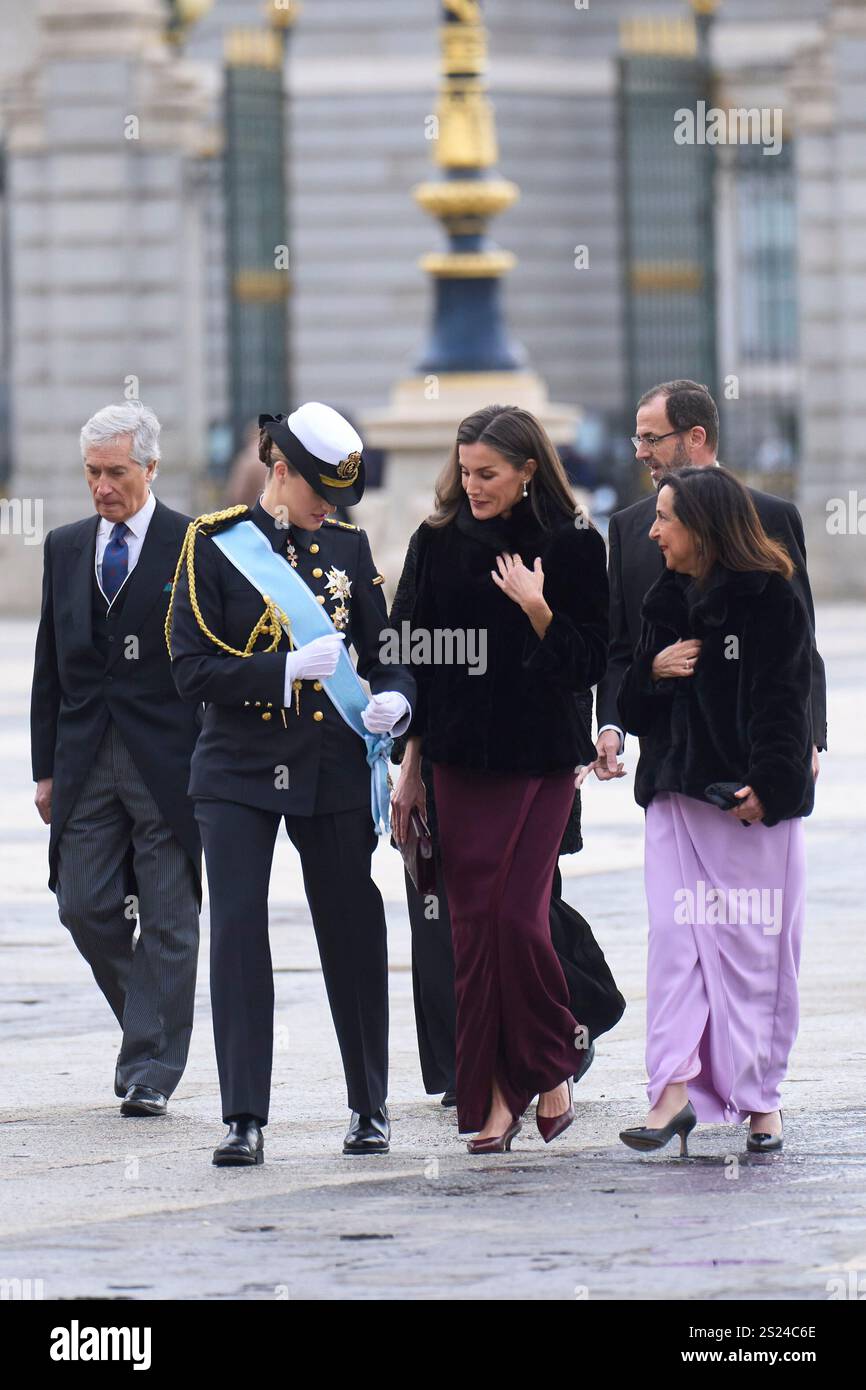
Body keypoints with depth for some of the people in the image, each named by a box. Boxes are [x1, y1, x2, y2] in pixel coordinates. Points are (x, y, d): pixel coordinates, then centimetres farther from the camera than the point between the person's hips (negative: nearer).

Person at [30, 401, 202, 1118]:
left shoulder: (194, 547, -3)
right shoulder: (66, 547, 12)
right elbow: (51, 665, 15)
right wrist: (46, 768, 10)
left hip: (169, 762, -4)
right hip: (86, 762, 5)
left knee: (166, 923, -1)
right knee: (85, 907, 1)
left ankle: (150, 1069, 4)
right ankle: (153, 1025, 23)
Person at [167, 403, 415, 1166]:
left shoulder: (348, 547, 8)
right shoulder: (214, 544, -2)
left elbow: (385, 651, 12)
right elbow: (193, 668, -7)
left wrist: (394, 699, -11)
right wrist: (288, 670, -20)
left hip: (333, 768, 2)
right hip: (240, 768, -2)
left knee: (352, 931, 5)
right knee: (237, 930, -10)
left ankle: (371, 1108, 18)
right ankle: (245, 1119, -8)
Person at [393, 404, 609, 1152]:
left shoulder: (573, 547, -3)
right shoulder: (441, 542, 5)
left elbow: (588, 665, -2)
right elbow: (421, 655, 10)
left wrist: (538, 610, -18)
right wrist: (411, 768, 9)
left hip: (539, 759, -3)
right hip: (460, 759, 3)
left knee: (519, 915, -9)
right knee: (473, 923, 0)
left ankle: (551, 1063, 14)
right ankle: (496, 1096, 5)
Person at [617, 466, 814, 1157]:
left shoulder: (772, 601, -5)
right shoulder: (666, 602, 14)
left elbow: (785, 703, -11)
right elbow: (633, 708, 19)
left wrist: (768, 784, -21)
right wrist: (654, 670, -3)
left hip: (755, 801, -5)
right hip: (677, 796, 5)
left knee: (757, 945, -1)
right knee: (676, 938, -5)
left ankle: (760, 1094, 8)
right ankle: (675, 1087, -11)